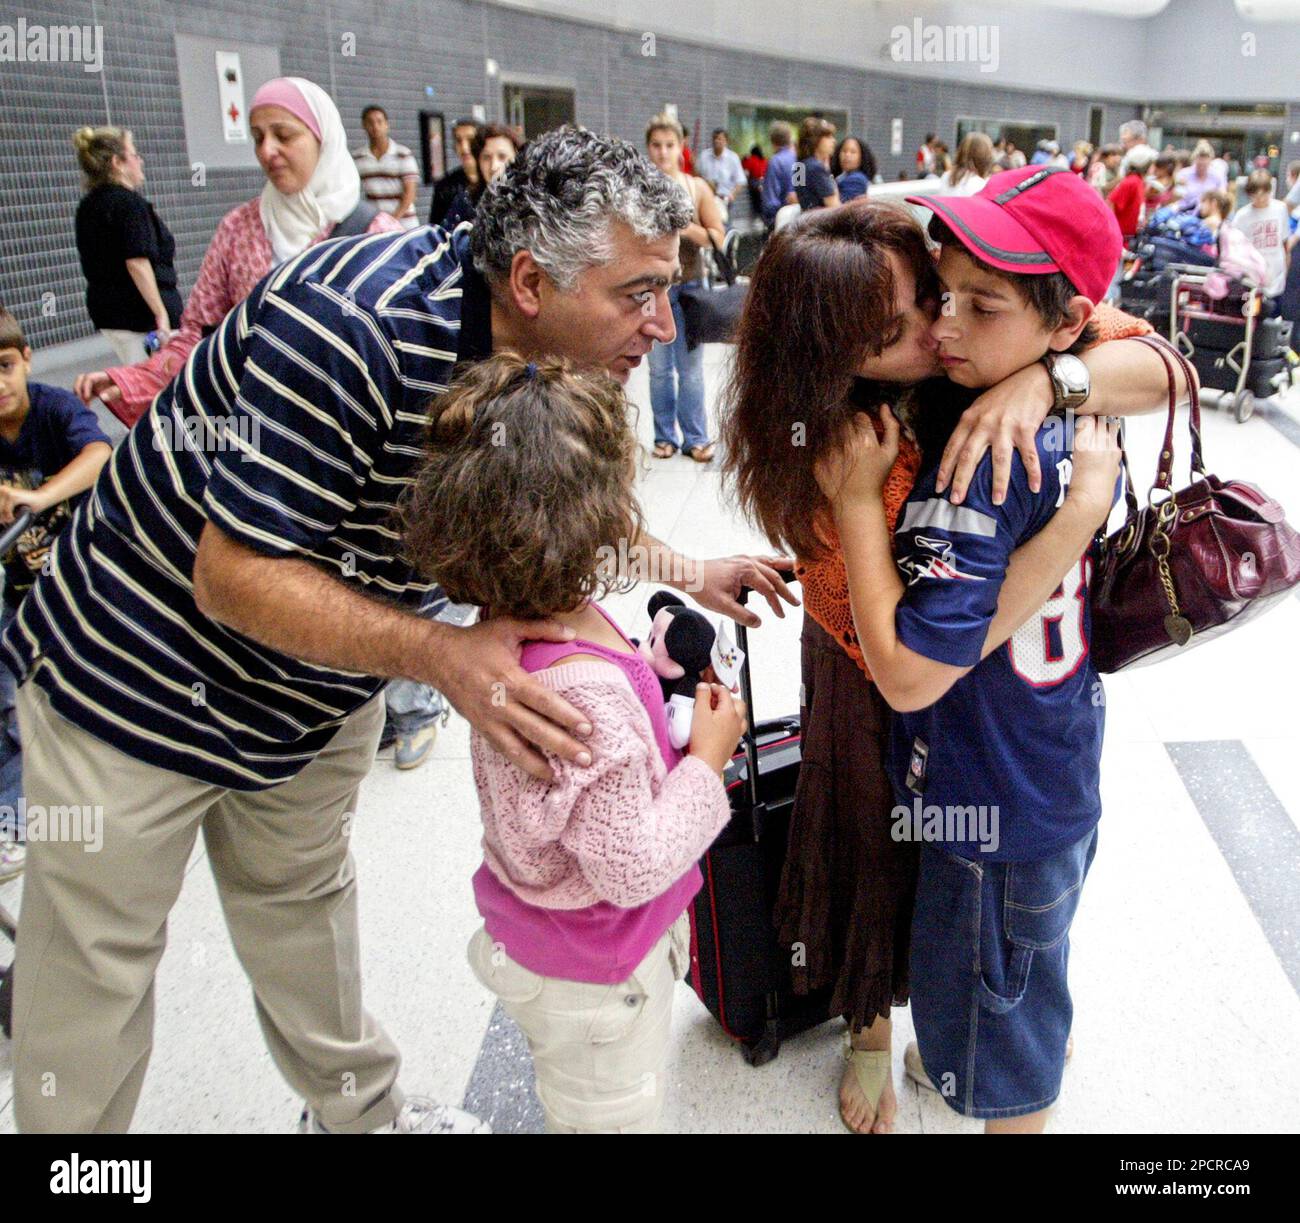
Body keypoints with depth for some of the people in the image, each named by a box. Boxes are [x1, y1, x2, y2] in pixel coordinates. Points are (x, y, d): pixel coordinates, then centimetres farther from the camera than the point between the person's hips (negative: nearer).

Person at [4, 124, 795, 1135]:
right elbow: (234, 577, -32)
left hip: (320, 687, 7)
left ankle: (359, 1109, 42)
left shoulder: (551, 356, -9)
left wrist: (680, 570, 0)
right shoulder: (352, 329, -35)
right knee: (98, 959, 9)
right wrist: (443, 655, -42)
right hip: (144, 671, -7)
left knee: (302, 899, 24)